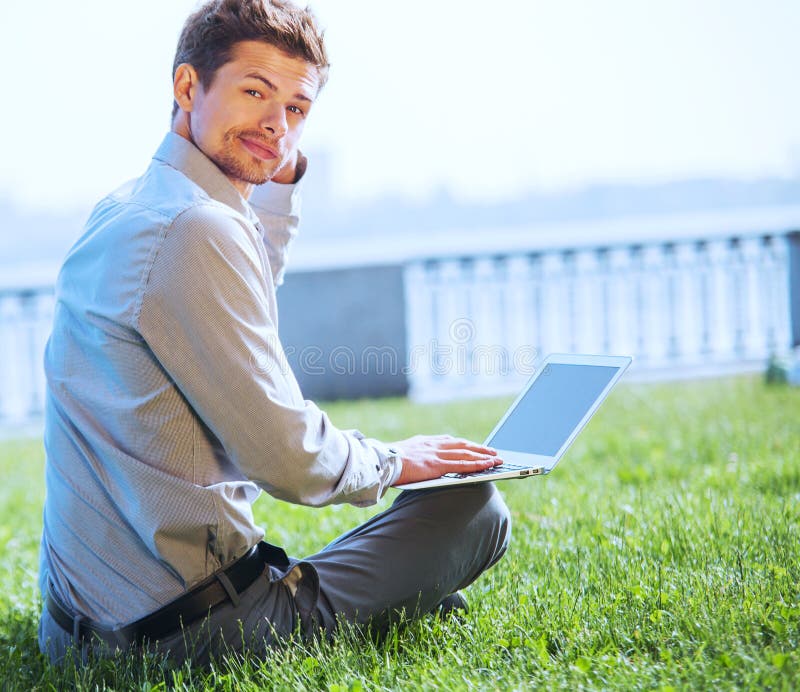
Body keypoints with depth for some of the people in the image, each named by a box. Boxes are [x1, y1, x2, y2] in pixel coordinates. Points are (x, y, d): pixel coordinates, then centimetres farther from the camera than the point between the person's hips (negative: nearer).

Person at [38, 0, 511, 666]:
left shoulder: (118, 211, 11)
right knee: (475, 508, -1)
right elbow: (285, 455, -19)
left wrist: (284, 177, 23)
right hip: (186, 628, -10)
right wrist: (391, 460, 0)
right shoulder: (196, 227, -20)